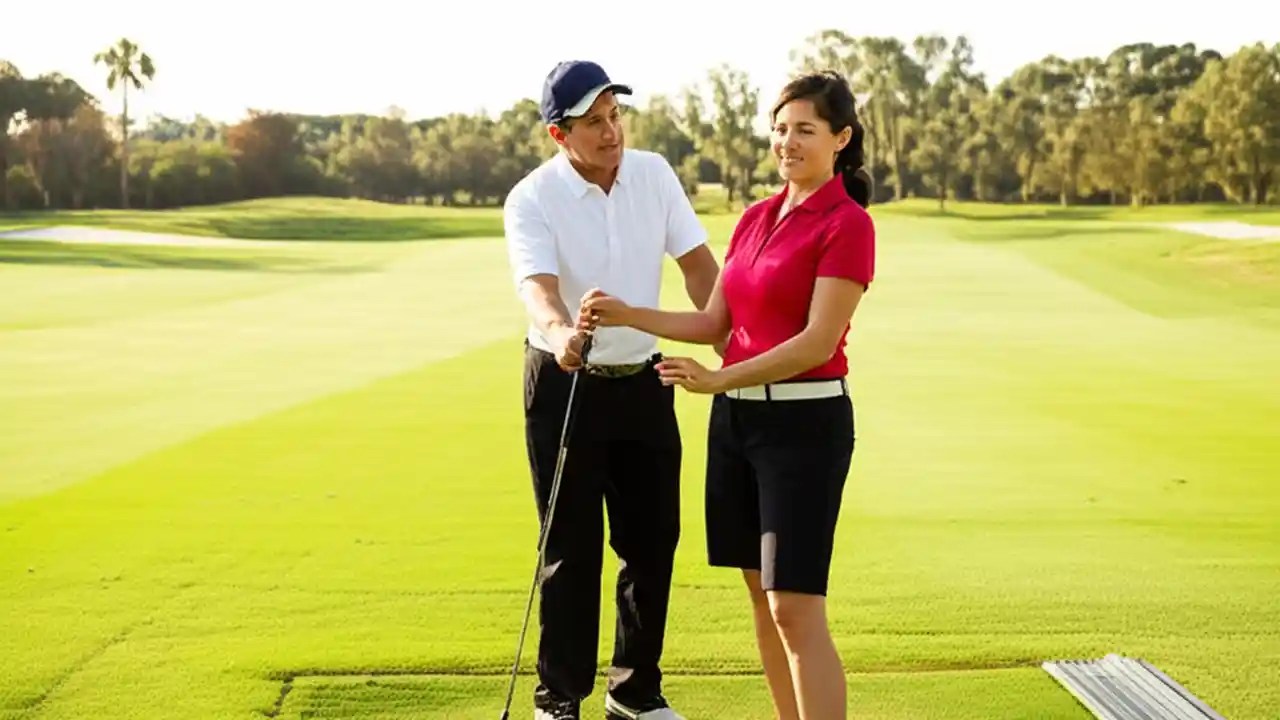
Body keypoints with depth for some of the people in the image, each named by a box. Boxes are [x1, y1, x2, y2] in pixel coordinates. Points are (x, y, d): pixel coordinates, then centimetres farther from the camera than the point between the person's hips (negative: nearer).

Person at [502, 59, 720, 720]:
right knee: (572, 548, 0)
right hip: (565, 384, -4)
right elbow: (538, 286, -31)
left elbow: (698, 264, 2)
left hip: (643, 381, 4)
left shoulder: (654, 174, -1)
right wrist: (560, 332, -53)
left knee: (653, 540, 8)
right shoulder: (531, 200, -15)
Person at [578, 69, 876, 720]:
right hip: (736, 418, 8)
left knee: (796, 607, -9)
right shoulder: (755, 218, 13)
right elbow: (714, 324, 15)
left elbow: (819, 341, -18)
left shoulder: (847, 225, -11)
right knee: (762, 597, 12)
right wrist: (626, 315, 3)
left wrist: (720, 379, -25)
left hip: (804, 421, -8)